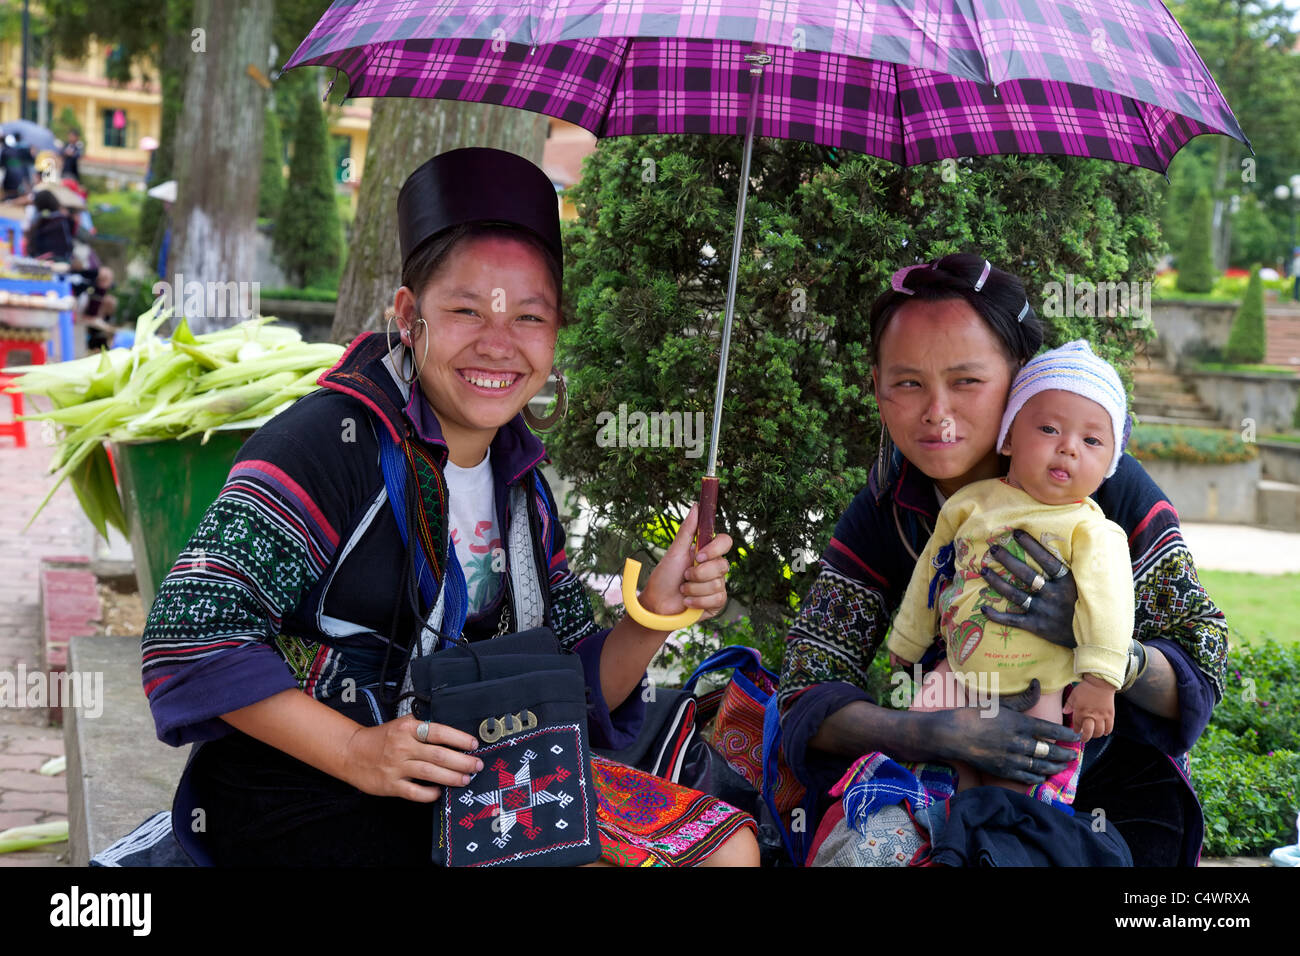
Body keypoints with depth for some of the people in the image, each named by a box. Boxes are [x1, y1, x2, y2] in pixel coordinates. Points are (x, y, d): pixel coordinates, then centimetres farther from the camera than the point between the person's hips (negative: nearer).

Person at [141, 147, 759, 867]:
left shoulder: (520, 485, 12)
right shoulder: (338, 439, -12)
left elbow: (574, 688, 15)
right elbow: (190, 633, -19)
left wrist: (653, 613, -4)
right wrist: (358, 753, -24)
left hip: (485, 782, 7)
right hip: (311, 794, -7)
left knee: (729, 844, -6)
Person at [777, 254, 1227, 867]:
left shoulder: (1110, 489, -12)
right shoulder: (883, 514, -6)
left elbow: (1201, 678, -12)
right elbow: (807, 693, -11)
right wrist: (932, 733, -30)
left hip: (1110, 777, -2)